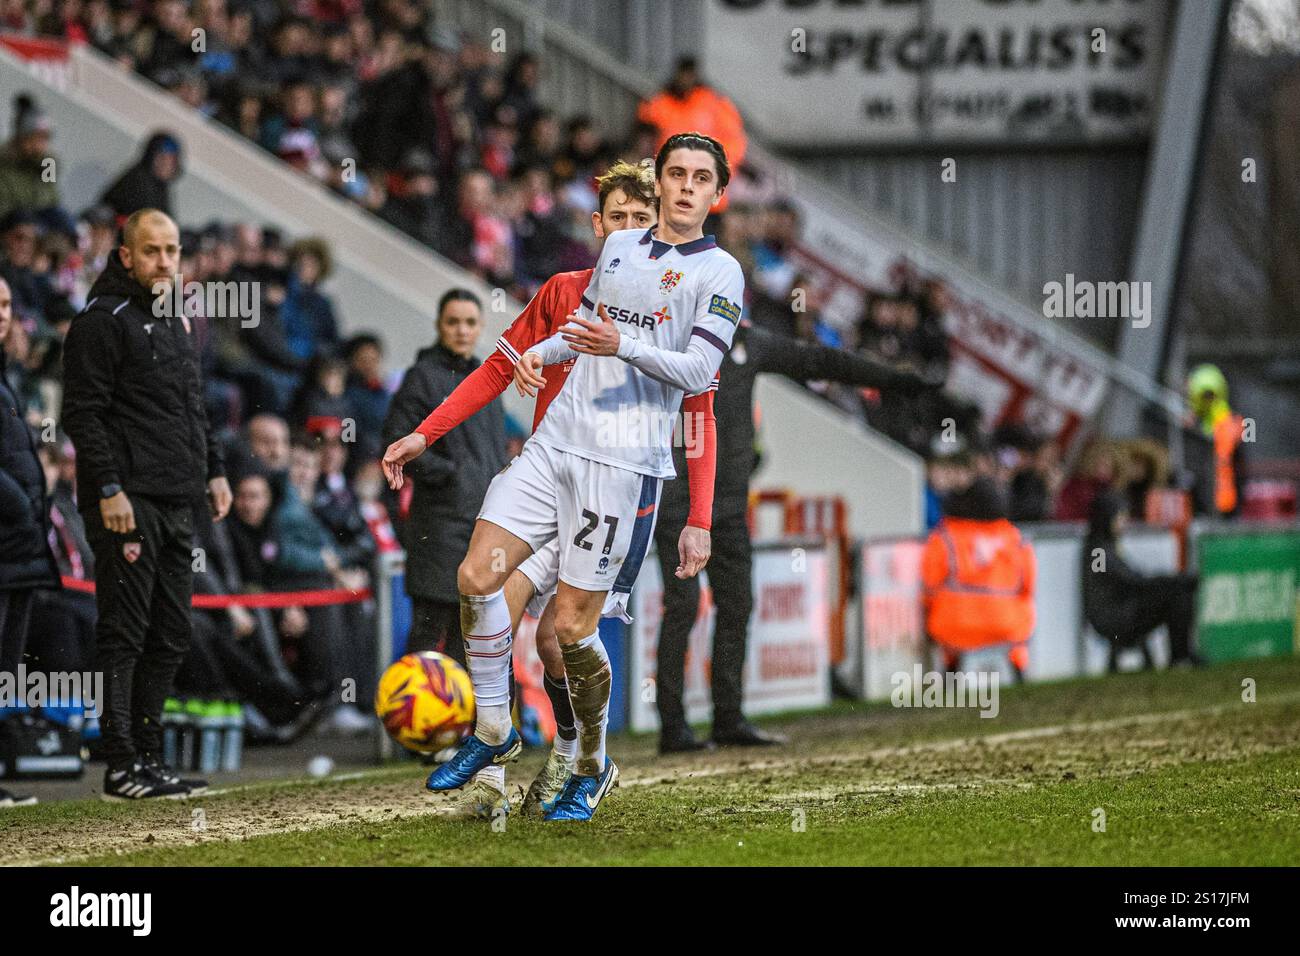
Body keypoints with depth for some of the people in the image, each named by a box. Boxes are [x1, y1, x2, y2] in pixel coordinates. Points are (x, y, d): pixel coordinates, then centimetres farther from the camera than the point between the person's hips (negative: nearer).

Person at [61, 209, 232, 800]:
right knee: (124, 635, -8)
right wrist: (108, 490, -20)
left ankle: (147, 756, 15)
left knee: (170, 637, 9)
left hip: (178, 507, 9)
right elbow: (83, 413, -14)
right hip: (128, 505, -9)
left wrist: (213, 470, 17)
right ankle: (122, 768, -7)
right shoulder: (103, 320, -8)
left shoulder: (176, 323, 19)